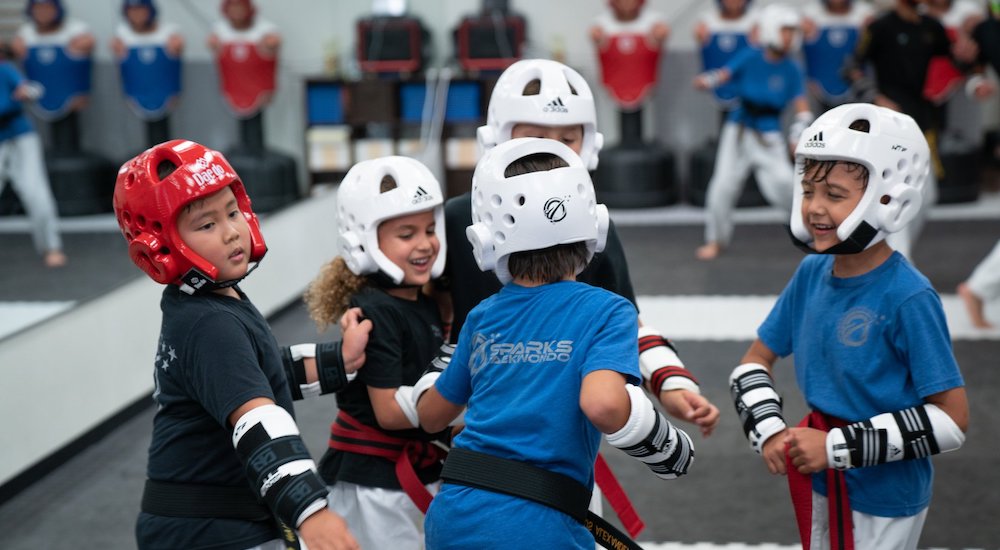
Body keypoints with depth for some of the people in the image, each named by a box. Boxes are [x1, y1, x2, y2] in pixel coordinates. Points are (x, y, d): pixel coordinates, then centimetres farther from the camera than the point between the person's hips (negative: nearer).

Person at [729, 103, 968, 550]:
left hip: (885, 495, -6)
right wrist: (768, 430, -11)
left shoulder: (907, 297, -22)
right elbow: (755, 363, 7)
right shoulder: (811, 274, -4)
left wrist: (839, 447, -22)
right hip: (820, 485, 6)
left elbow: (951, 420, -21)